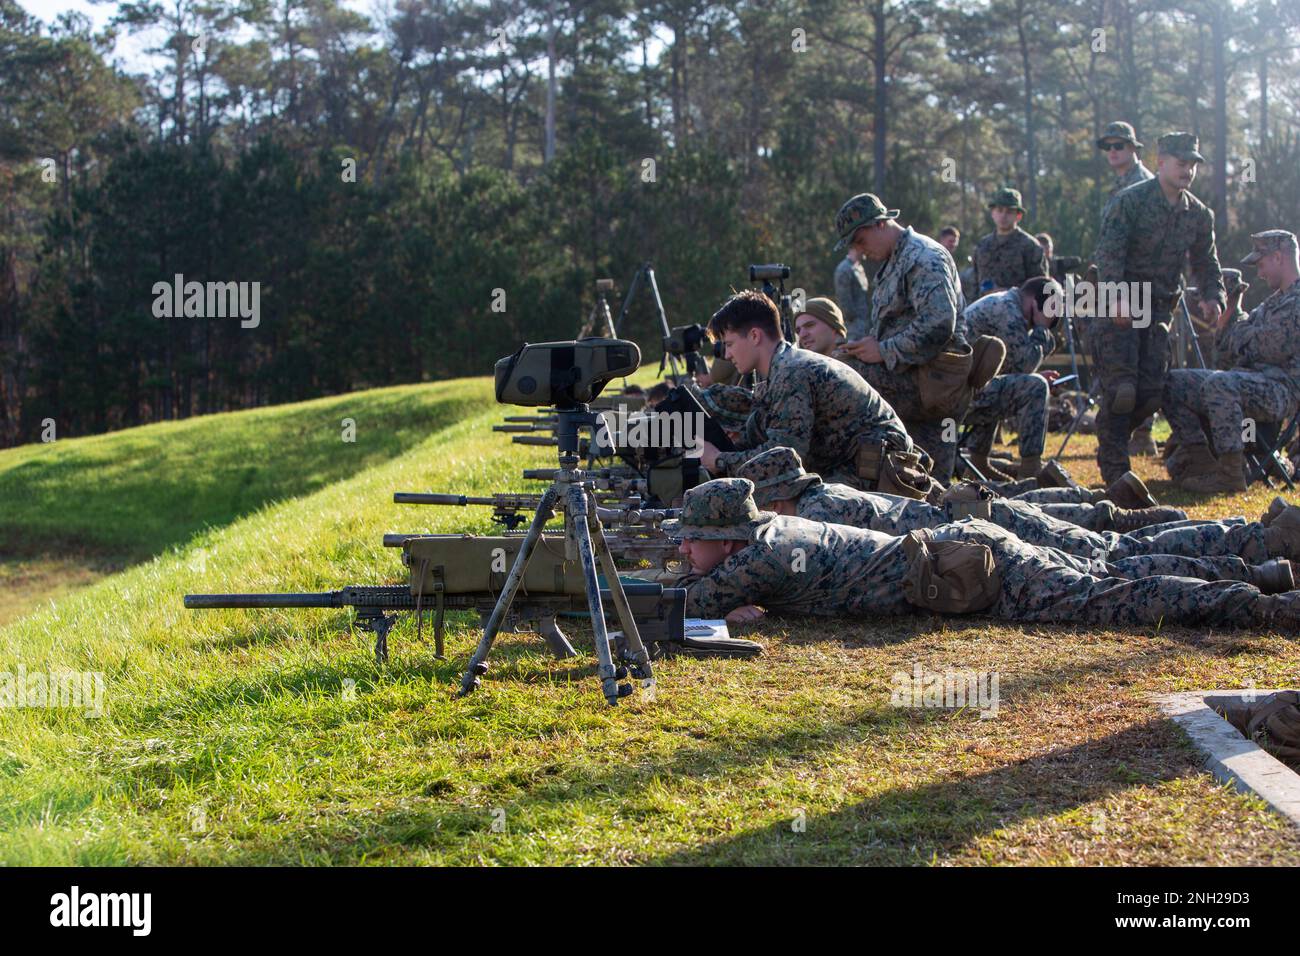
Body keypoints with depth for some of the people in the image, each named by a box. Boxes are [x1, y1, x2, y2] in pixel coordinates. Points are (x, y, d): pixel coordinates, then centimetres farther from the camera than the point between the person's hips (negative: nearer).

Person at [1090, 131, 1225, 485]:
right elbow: (1109, 252, -18)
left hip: (1159, 310, 6)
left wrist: (1212, 297, -4)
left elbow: (1206, 263, 17)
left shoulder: (1198, 214, 10)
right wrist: (1116, 297, -33)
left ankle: (1112, 439, 23)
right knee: (1121, 389, -11)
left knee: (1152, 392, -1)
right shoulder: (1130, 201, -8)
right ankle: (1114, 470, -2)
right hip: (1118, 308, -6)